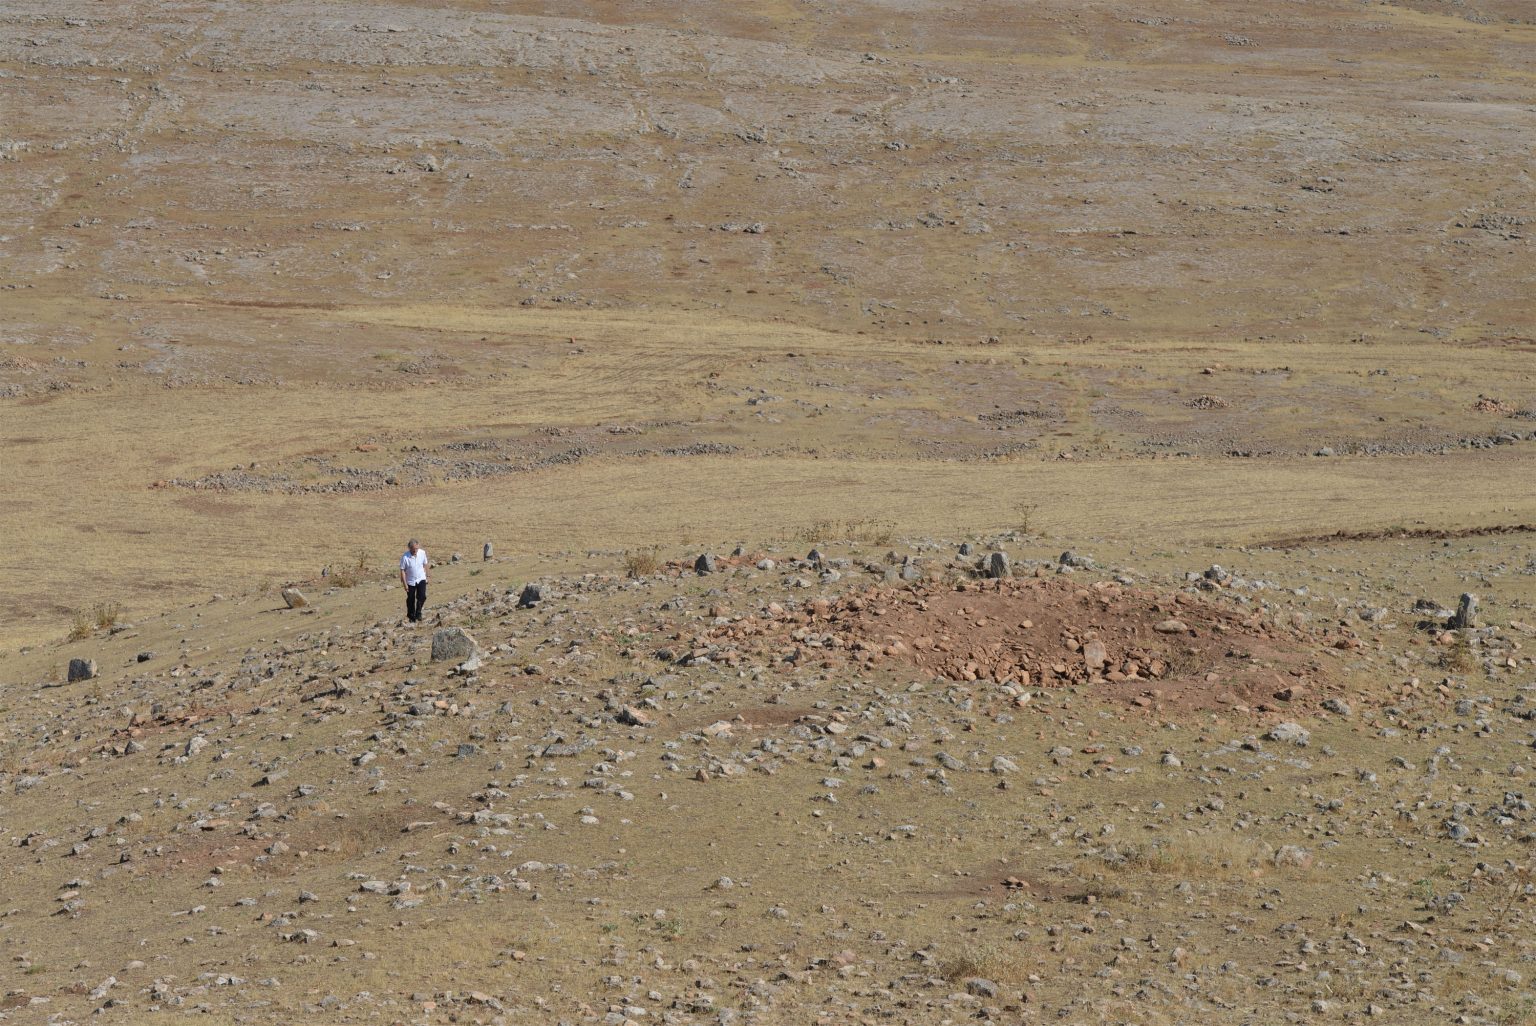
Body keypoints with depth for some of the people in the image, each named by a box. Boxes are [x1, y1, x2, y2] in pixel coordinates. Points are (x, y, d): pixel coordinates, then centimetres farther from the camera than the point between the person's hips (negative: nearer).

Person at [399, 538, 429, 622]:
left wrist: (425, 575, 12)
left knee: (422, 596, -13)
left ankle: (418, 613, 5)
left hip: (421, 579, 2)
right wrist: (405, 584, -14)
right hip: (410, 581, -2)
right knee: (411, 599, 10)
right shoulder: (405, 557, -21)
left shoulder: (422, 553, -11)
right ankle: (411, 615, 29)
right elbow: (402, 570, -13)